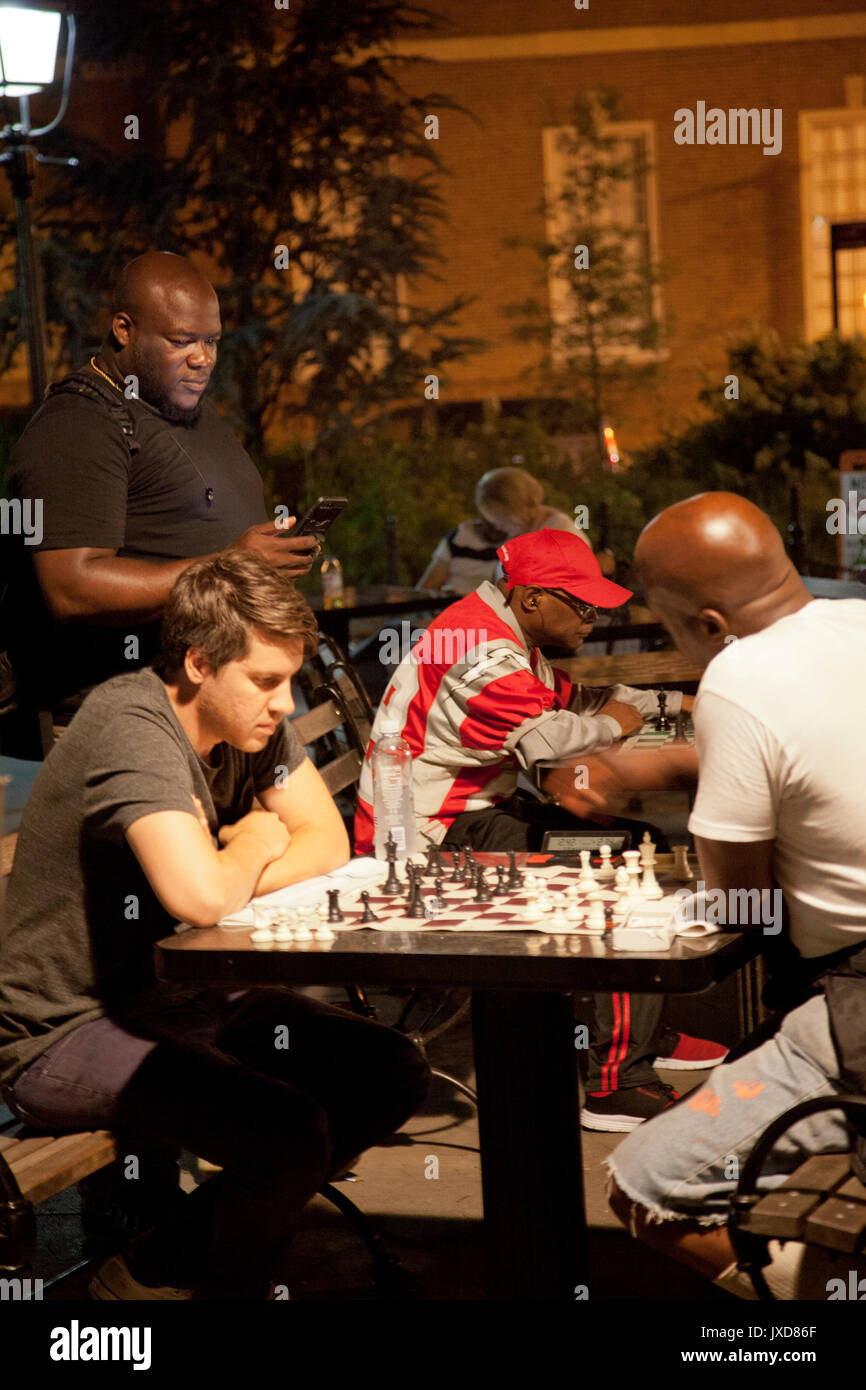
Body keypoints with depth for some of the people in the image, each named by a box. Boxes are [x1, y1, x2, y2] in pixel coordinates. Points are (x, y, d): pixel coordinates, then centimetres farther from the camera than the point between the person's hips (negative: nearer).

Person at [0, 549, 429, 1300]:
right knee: (292, 1134, -28)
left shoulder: (250, 717, 2)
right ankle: (230, 1280, 5)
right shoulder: (132, 729, -25)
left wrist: (229, 874, -16)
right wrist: (256, 844, -14)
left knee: (393, 1074, 1)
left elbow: (329, 845, 2)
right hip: (64, 1031, -9)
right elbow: (202, 898, -38)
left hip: (176, 996, 9)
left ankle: (162, 1262, 6)